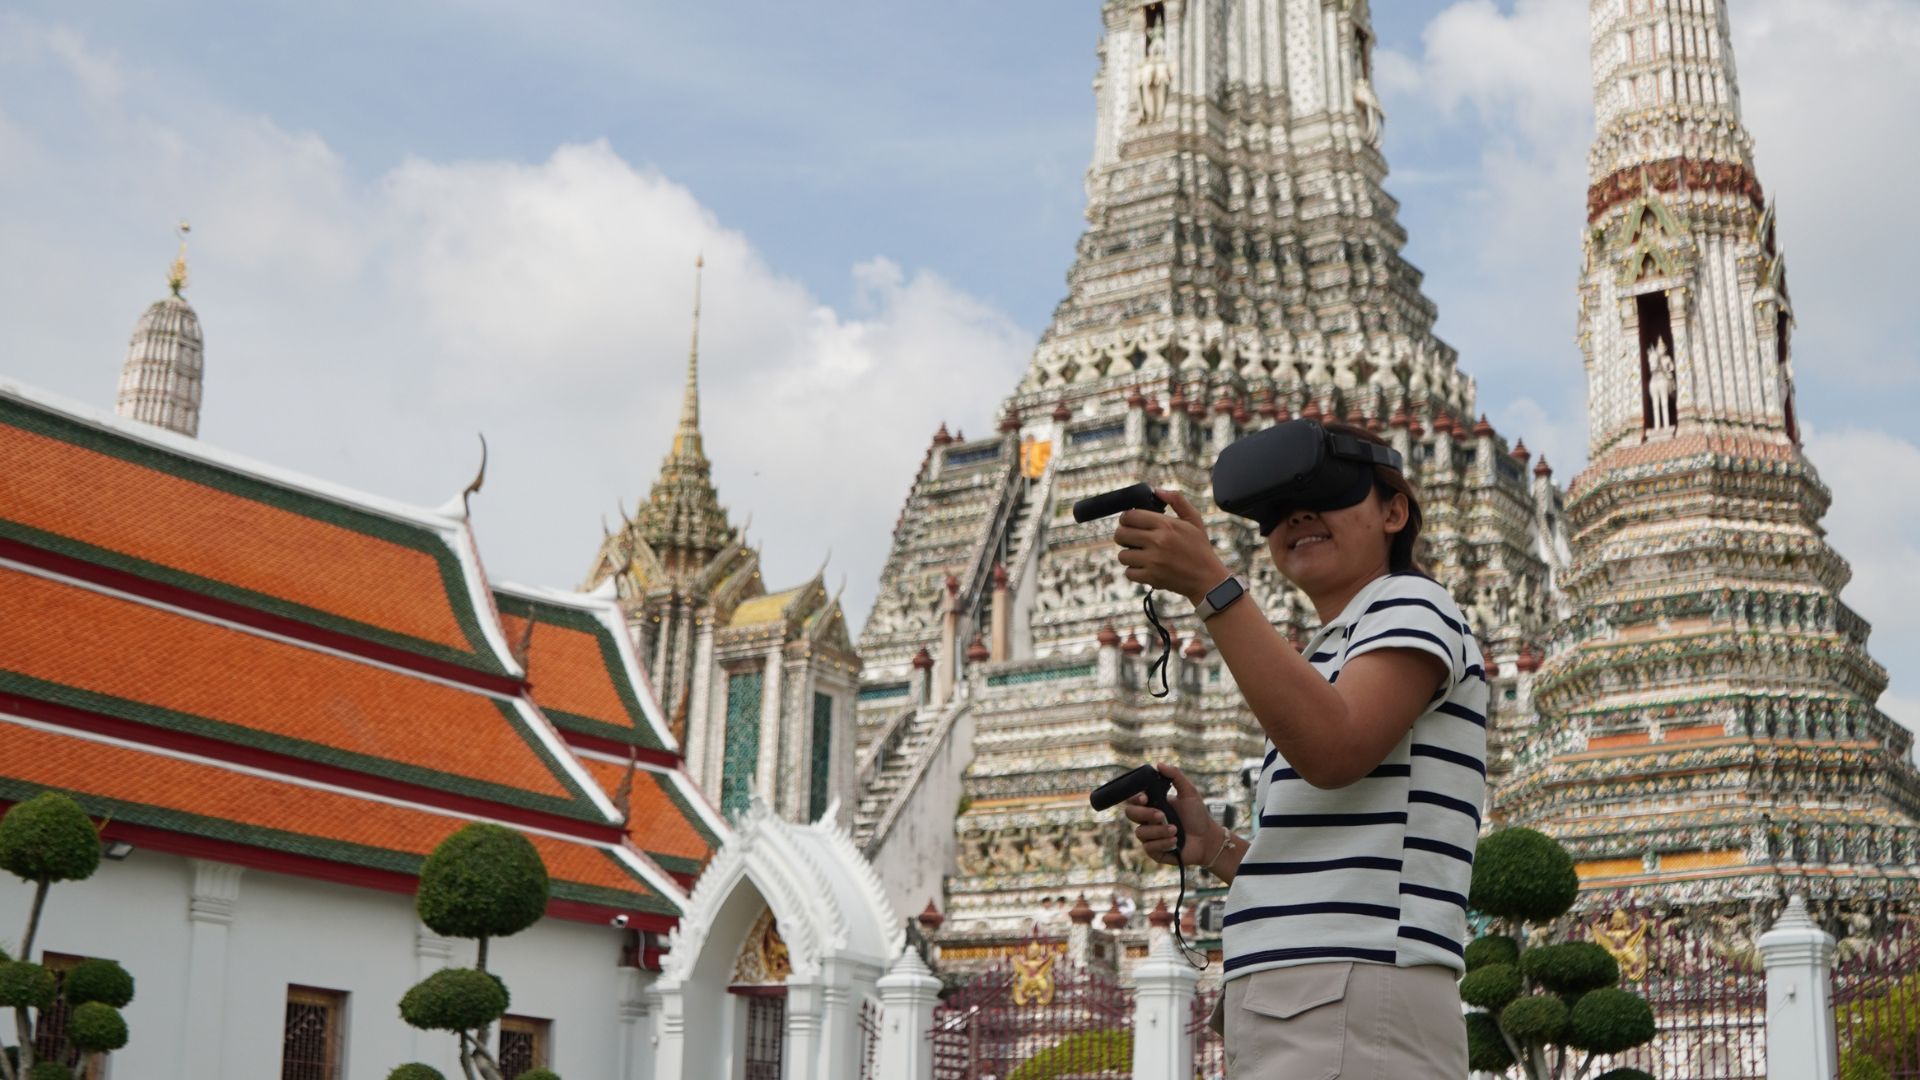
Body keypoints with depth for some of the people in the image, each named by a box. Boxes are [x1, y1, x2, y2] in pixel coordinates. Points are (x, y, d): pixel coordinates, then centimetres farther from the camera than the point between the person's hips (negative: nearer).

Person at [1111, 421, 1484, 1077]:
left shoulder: (1411, 606, 3)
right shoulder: (1329, 656, 28)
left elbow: (1332, 751, -19)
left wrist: (1209, 583, -19)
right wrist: (1214, 849, 11)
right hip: (1292, 1004, 9)